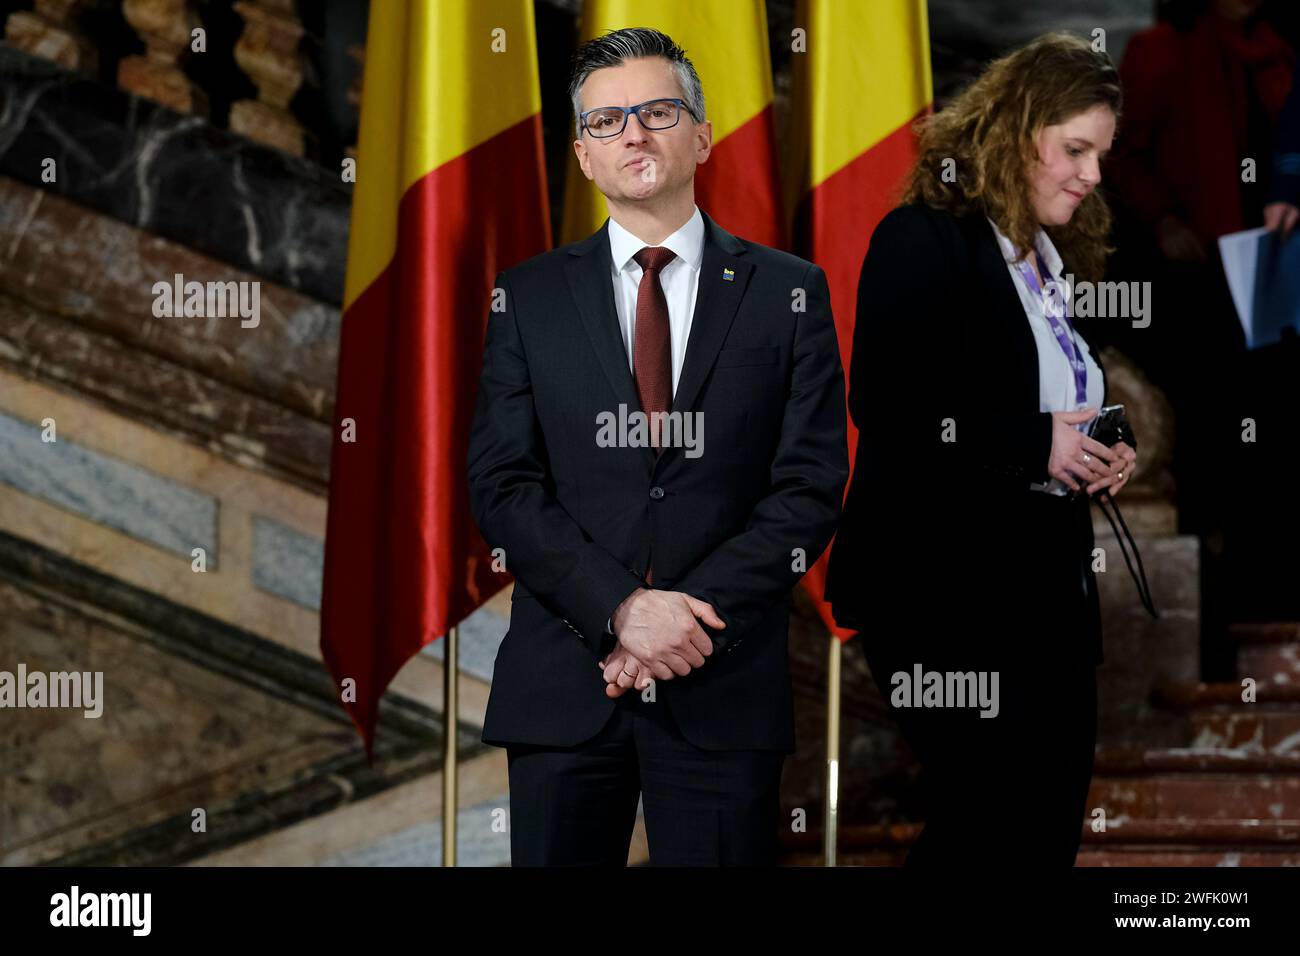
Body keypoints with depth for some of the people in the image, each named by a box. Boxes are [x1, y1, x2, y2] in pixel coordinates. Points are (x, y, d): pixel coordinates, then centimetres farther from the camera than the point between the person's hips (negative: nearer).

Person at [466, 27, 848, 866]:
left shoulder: (789, 292, 5)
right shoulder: (529, 297, 8)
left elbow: (811, 487, -1)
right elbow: (503, 485, 0)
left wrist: (694, 615, -12)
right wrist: (623, 609, -13)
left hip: (724, 687, -1)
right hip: (564, 686, 1)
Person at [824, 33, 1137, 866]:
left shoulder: (1049, 263, 16)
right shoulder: (924, 241, -8)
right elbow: (885, 411, -19)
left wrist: (1095, 457, 5)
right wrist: (1036, 444, -19)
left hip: (1050, 589, 8)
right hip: (947, 591, -8)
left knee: (1053, 832, 8)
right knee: (999, 828, -10)